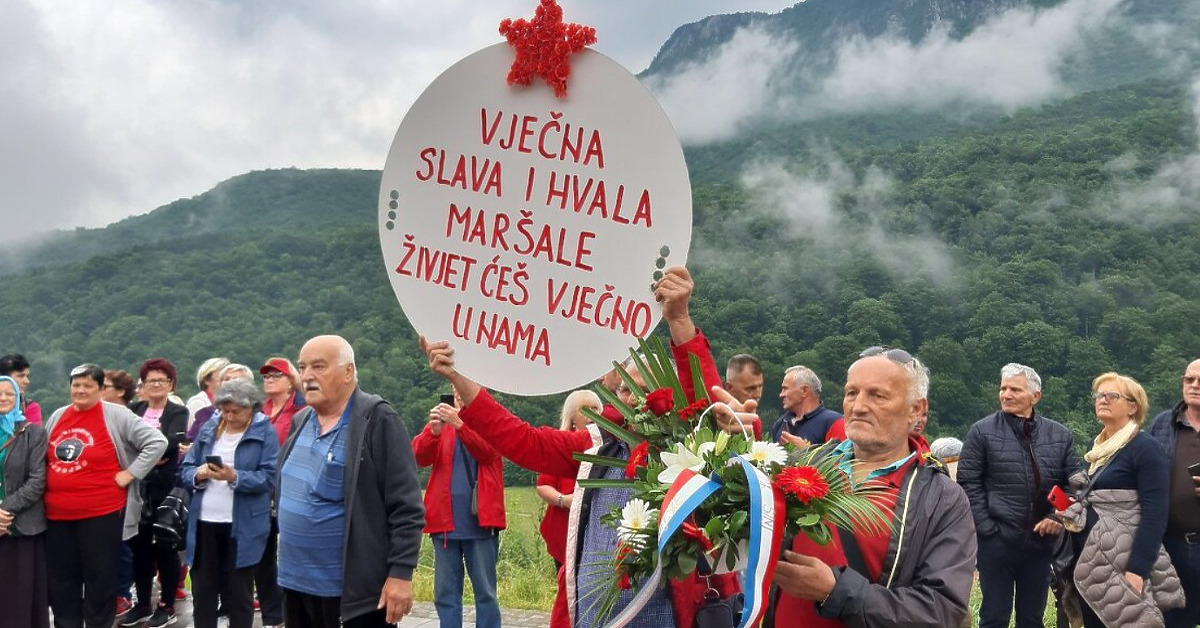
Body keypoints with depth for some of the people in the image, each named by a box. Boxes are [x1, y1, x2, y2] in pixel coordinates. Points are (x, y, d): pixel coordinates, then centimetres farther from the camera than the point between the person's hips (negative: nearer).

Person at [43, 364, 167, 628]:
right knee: (60, 580, 13)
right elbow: (43, 458, 25)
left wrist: (130, 473, -10)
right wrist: (41, 488, 13)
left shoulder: (116, 416, -7)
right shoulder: (57, 416, 11)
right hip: (57, 514, 5)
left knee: (99, 579, 4)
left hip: (101, 513, -5)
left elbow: (157, 442, -10)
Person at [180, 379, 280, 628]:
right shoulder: (208, 429, 9)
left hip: (242, 526, -4)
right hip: (204, 523, 4)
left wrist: (234, 477, -25)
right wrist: (198, 474, -12)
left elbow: (268, 478, -12)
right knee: (202, 591, 11)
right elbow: (185, 470, 10)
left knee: (238, 594, 8)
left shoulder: (265, 432, -4)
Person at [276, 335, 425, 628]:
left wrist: (401, 573, -19)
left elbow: (406, 508, -15)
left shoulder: (377, 421, -12)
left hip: (358, 589, -7)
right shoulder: (301, 421, 11)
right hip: (297, 583, 7)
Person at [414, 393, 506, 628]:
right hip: (445, 520, 2)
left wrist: (459, 424, -29)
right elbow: (419, 456, -5)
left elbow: (487, 450, -15)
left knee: (485, 590, 2)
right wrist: (434, 431, -24)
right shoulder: (441, 420, 10)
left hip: (480, 520, -2)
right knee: (445, 591, 5)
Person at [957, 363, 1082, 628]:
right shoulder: (982, 431, -3)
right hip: (997, 540, -3)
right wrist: (986, 528, -10)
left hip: (1041, 540, 3)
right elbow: (968, 483, -5)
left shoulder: (1060, 435, 7)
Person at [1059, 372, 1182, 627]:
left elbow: (1155, 515, -18)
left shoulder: (1145, 448, -10)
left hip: (1121, 563, -8)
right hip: (1089, 560, 8)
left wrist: (1137, 570, -24)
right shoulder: (1097, 447, 13)